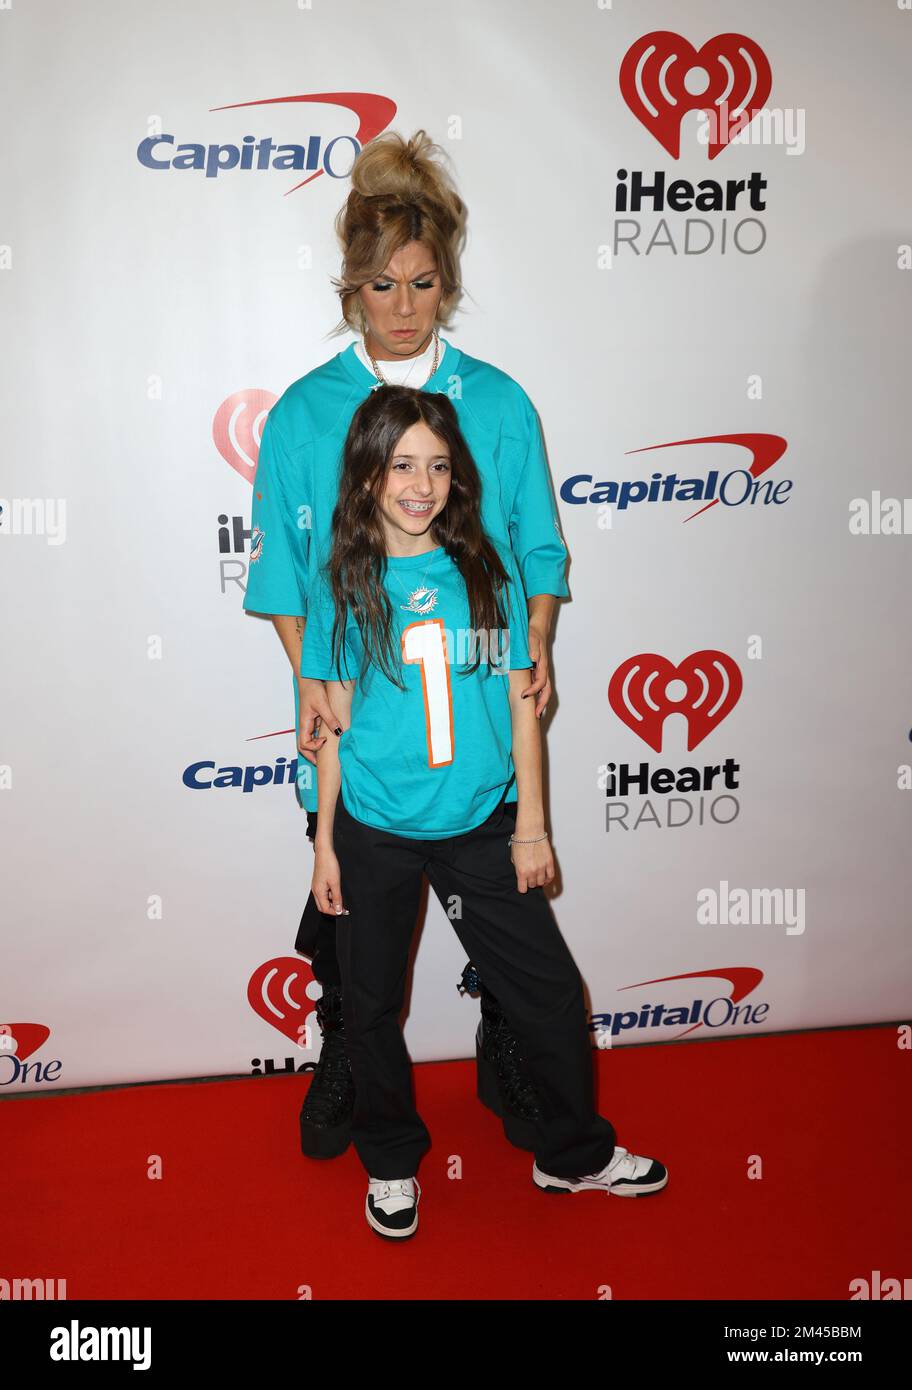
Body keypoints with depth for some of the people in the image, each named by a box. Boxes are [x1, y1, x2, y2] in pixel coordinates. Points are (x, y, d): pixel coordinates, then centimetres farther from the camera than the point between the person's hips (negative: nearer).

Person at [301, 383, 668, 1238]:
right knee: (372, 1007, 13)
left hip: (475, 827, 1)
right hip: (374, 835, 0)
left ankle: (575, 1154, 33)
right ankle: (391, 1162, 38)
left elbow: (520, 704, 1)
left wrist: (530, 827, 0)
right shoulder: (343, 589, -4)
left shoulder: (489, 574, -2)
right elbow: (334, 721, 0)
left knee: (550, 991, 9)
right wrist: (325, 842, 1)